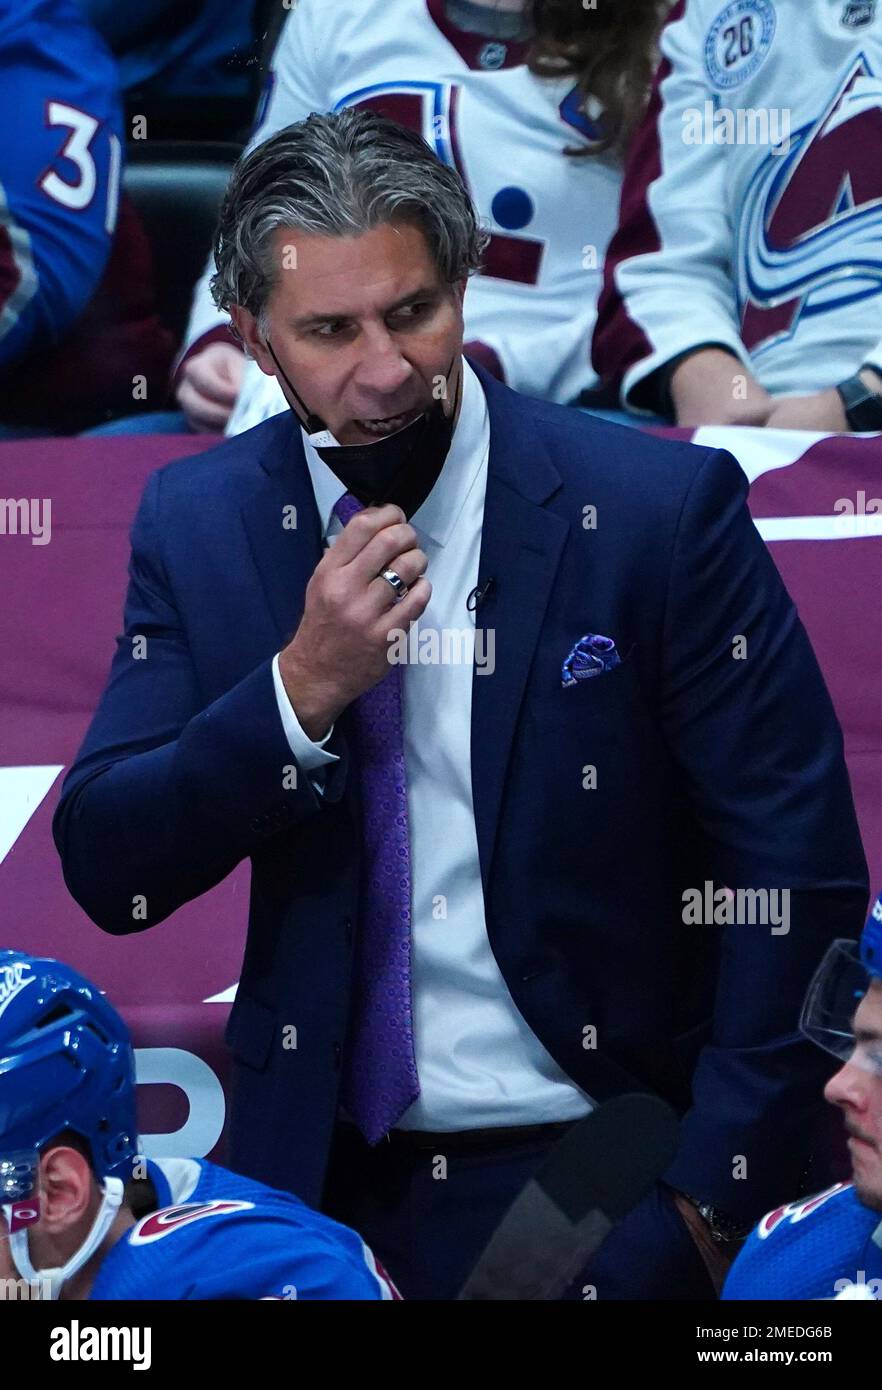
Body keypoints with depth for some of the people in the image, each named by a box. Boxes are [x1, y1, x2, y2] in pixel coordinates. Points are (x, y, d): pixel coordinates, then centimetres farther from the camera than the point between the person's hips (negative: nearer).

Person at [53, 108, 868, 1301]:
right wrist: (305, 687, -18)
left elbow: (801, 870, -10)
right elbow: (105, 873, -4)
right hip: (319, 1183, 3)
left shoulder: (662, 507, -11)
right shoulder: (198, 522, 0)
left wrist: (714, 1195, -13)